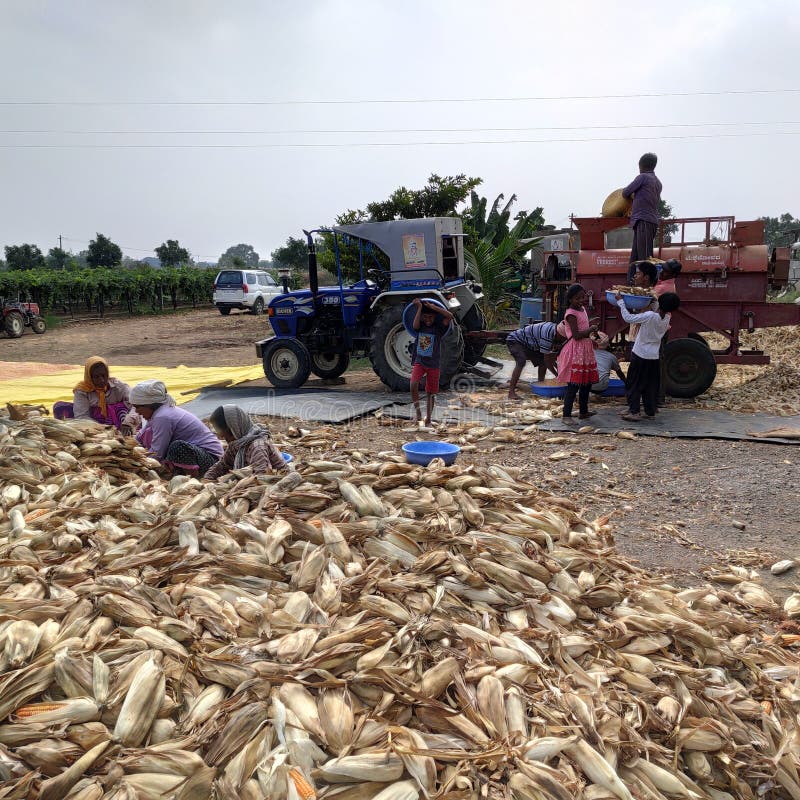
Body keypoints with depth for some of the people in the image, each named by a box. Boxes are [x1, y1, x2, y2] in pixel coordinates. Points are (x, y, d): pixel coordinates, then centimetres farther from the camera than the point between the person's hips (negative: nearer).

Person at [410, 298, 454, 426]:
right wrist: (419, 307, -19)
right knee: (413, 384, -25)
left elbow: (450, 316, -20)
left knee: (430, 393, 8)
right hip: (419, 361, 0)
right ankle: (417, 411, -11)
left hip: (433, 364, 0)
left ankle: (428, 419, 20)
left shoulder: (439, 328, -4)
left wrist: (432, 306, -23)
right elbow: (415, 326, -21)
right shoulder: (420, 326, 3)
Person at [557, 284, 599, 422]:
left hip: (586, 349, 9)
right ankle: (566, 415, -5)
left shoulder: (582, 309, 12)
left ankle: (583, 411, 28)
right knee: (573, 385, -9)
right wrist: (591, 329, -13)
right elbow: (576, 335, -22)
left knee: (587, 383, 16)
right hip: (575, 351, -9)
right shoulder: (571, 314, -16)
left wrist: (591, 329, 12)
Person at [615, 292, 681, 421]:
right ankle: (650, 412, 18)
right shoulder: (667, 318, -3)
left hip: (640, 356, -5)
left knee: (634, 384, 4)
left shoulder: (650, 316, -22)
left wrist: (620, 302, -9)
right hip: (654, 357, 5)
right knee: (651, 386, 14)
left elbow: (628, 318, -17)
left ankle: (634, 412, 1)